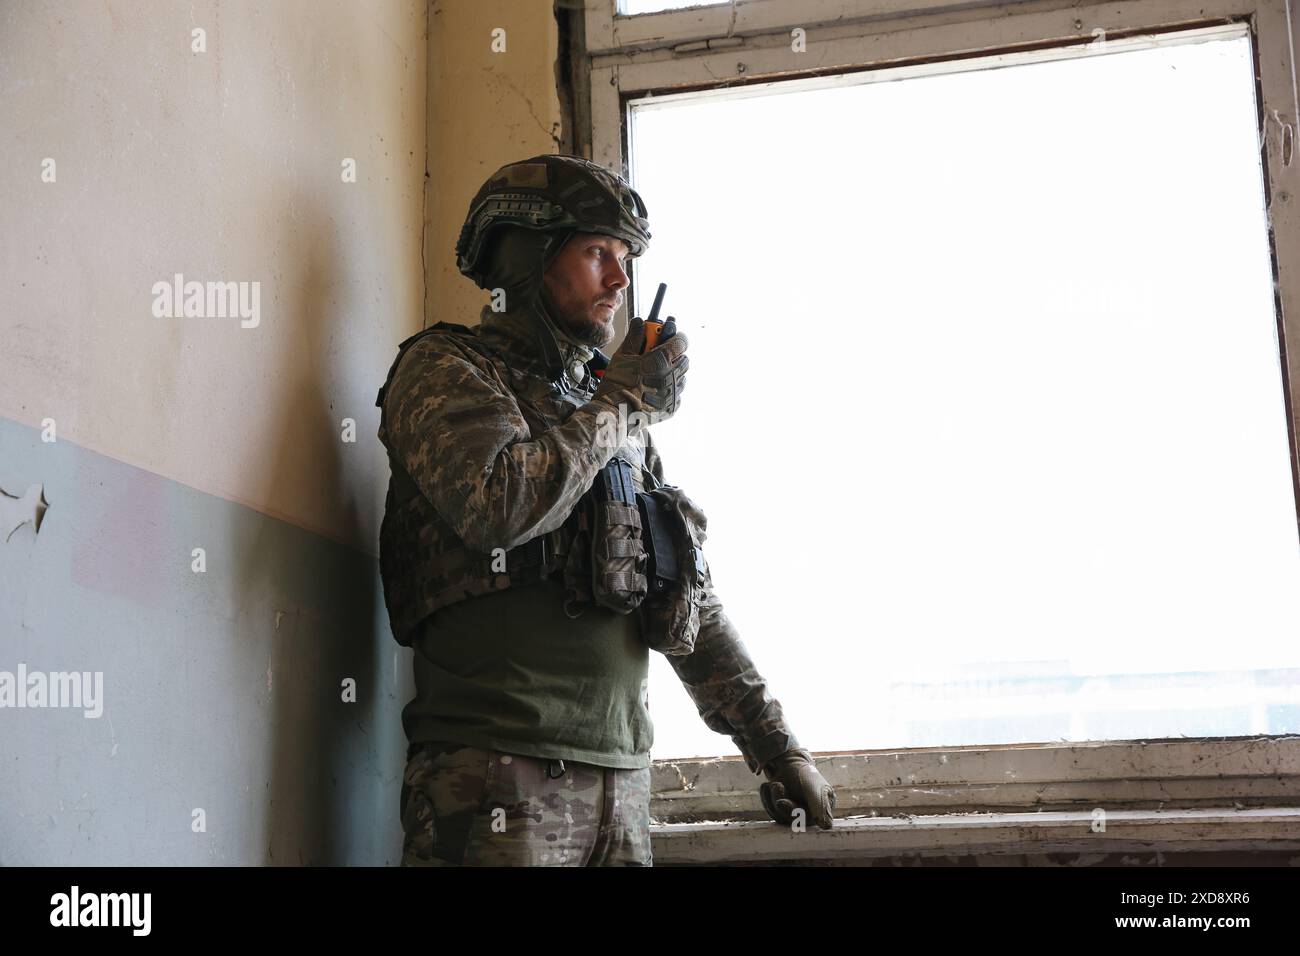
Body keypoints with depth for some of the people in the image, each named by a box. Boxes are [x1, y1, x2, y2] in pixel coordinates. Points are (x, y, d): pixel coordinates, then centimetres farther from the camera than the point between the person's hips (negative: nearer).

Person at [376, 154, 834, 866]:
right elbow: (499, 506, -21)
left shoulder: (615, 414, 19)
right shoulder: (443, 369, 0)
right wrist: (622, 401, -7)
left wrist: (772, 745, 14)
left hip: (622, 780, 6)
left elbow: (689, 598, 19)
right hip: (499, 777, -6)